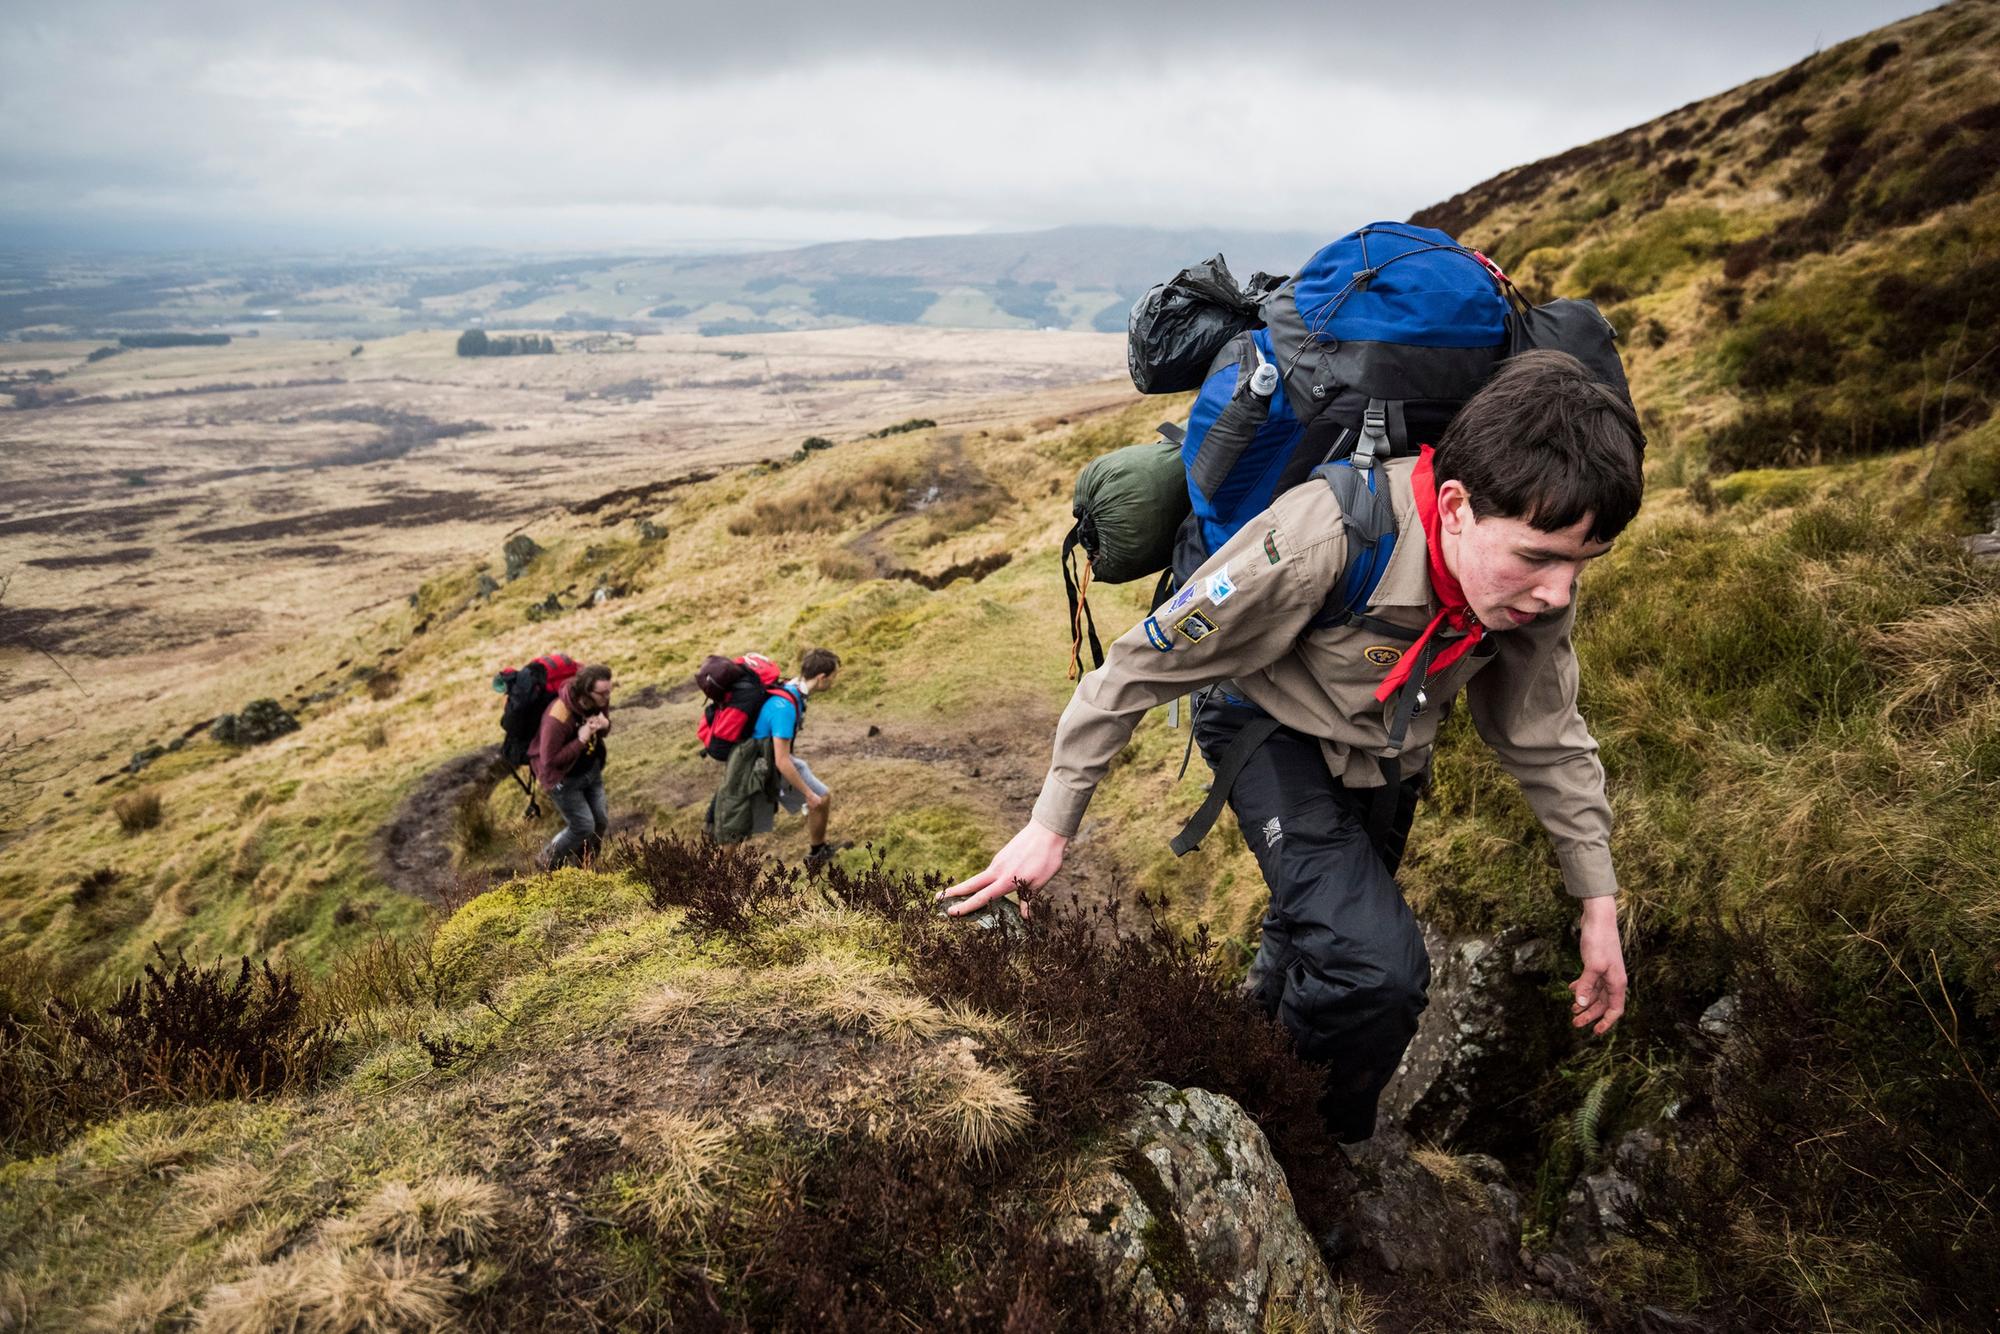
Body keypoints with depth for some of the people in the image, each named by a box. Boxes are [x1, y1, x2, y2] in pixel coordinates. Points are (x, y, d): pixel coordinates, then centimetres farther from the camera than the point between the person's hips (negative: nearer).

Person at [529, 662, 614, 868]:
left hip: (591, 770, 7)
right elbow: (550, 761, -28)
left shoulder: (600, 701, -15)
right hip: (563, 778, -7)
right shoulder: (558, 718, -36)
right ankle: (550, 861, 24)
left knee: (600, 822, 9)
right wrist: (580, 740, -35)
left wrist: (605, 725, -19)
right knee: (583, 826, -4)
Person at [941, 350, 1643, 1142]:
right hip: (1275, 737, -5)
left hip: (1386, 757, 5)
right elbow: (1142, 663, -29)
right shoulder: (1321, 539, -40)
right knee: (1376, 968, -24)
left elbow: (1546, 739, -4)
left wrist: (1599, 901, -1)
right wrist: (1052, 825, -23)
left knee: (1324, 942, 25)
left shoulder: (1537, 583, -23)